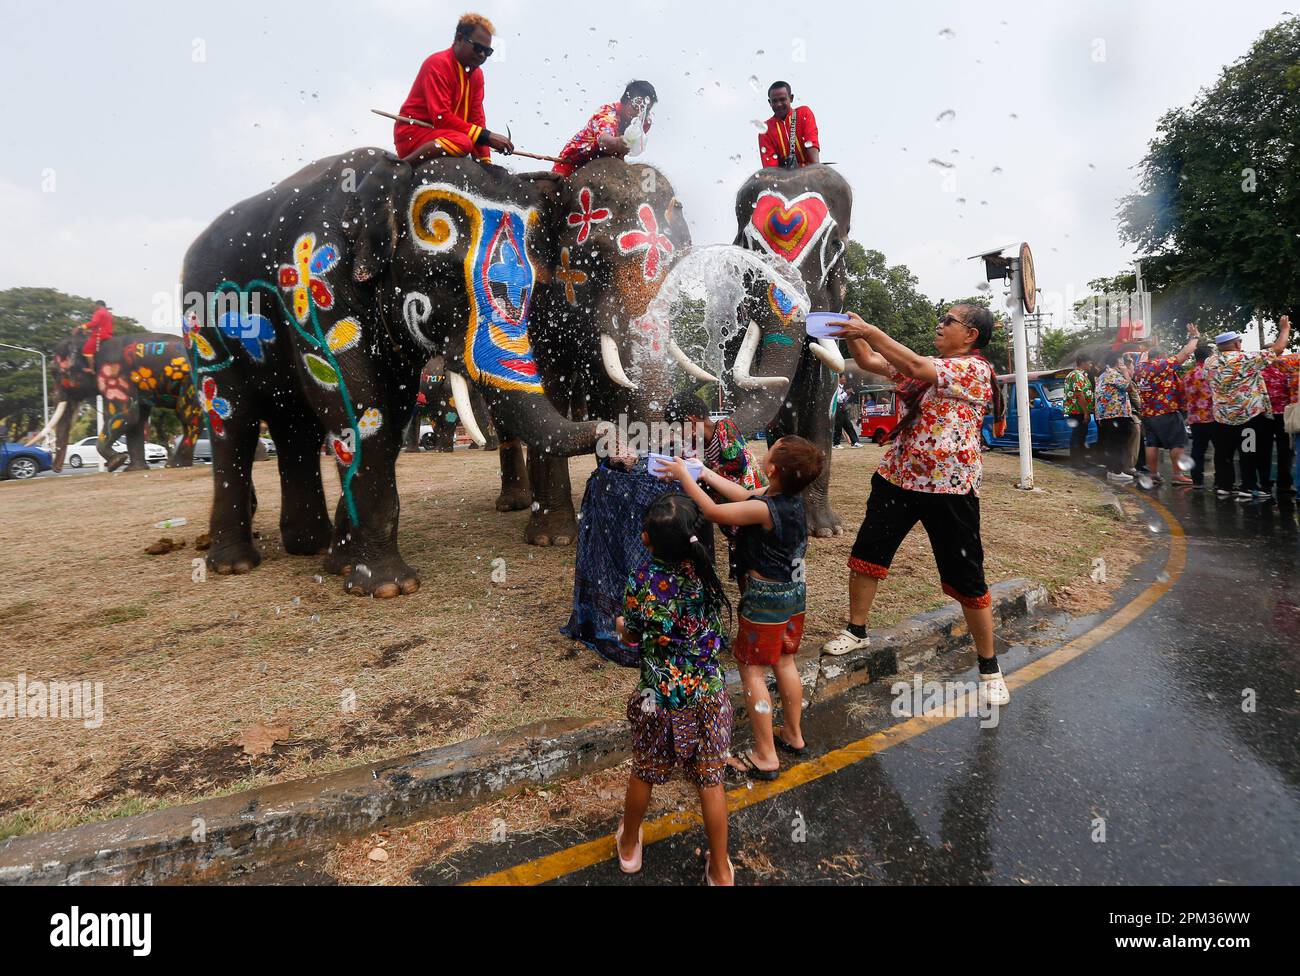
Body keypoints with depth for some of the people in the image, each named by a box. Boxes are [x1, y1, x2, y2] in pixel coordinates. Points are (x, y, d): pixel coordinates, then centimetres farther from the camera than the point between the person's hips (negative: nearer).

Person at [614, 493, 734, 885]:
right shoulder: (703, 568, -14)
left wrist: (621, 626, 17)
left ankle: (629, 845, 47)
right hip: (708, 694, 2)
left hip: (660, 698, -2)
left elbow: (633, 640, -7)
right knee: (711, 780, 17)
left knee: (644, 774, 23)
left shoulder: (641, 581, -22)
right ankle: (720, 870, 32)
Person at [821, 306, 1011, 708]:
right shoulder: (928, 364, 11)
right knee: (865, 553, 9)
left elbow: (916, 369, -26)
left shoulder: (976, 369, -12)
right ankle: (857, 631, 28)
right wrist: (854, 335, -9)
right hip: (897, 476, 7)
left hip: (949, 486, -7)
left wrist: (869, 330, -26)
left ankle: (989, 666, 18)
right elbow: (869, 362, 9)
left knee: (967, 579, 2)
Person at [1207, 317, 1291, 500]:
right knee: (1249, 454, 3)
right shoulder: (1247, 359, -13)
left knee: (1223, 453, 11)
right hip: (1249, 415, -4)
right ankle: (1248, 488, 4)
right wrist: (1285, 328, 9)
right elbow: (1278, 349, -6)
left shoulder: (1210, 361, 0)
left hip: (1222, 416, 4)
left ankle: (1223, 486, 14)